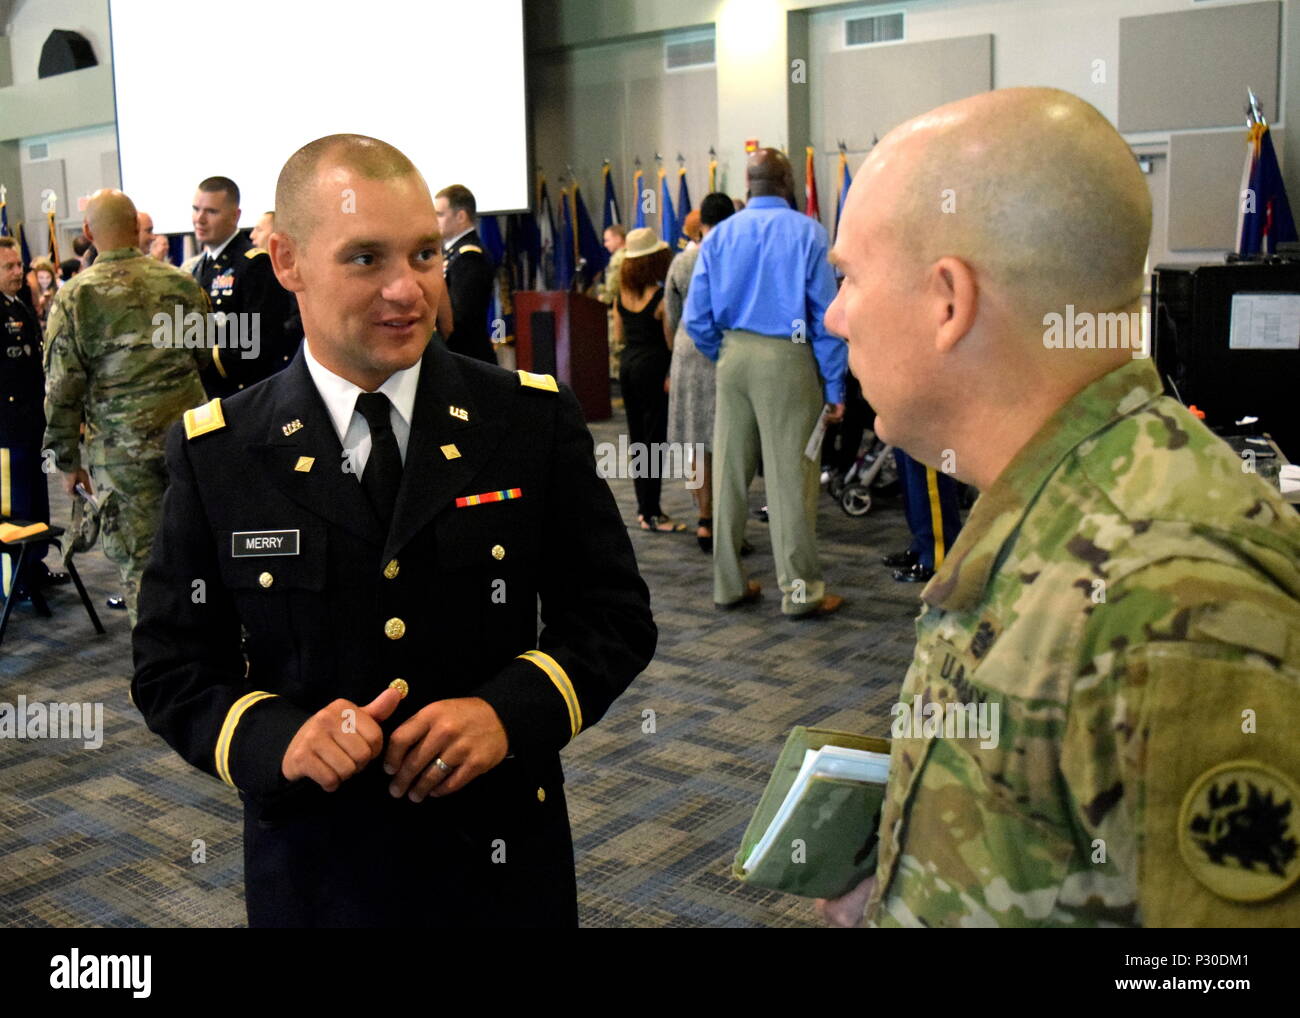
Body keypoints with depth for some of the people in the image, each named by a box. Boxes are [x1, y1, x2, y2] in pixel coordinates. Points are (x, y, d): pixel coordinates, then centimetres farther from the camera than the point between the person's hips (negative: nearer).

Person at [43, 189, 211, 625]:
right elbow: (209, 359, 11)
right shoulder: (182, 283, 3)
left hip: (121, 447, -3)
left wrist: (68, 461, 4)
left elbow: (62, 390, -5)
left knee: (140, 561, 6)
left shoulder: (74, 298, -6)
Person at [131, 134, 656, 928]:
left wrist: (511, 712, -19)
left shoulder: (534, 420, -6)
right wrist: (276, 736, -20)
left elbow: (616, 616, -2)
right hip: (311, 873, 0)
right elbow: (173, 668, 0)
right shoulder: (217, 455, -5)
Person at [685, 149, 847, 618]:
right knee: (790, 473, -1)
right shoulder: (807, 232, -3)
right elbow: (826, 314, -6)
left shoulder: (719, 235, 9)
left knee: (729, 470, 10)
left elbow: (697, 318, 5)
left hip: (733, 356, 4)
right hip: (787, 356, -4)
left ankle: (728, 583, 19)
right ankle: (800, 589, 4)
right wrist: (834, 386, -3)